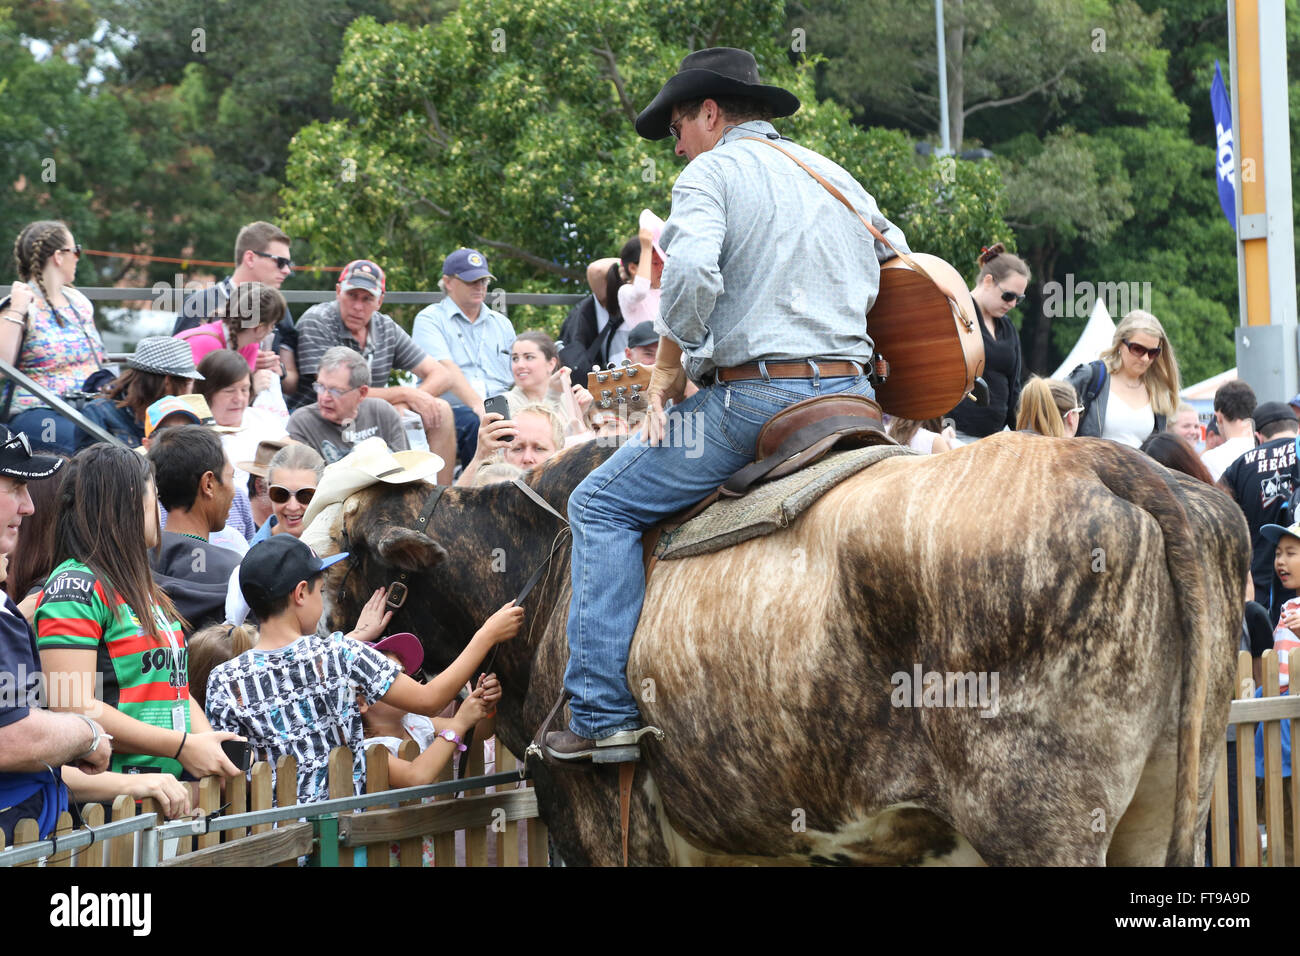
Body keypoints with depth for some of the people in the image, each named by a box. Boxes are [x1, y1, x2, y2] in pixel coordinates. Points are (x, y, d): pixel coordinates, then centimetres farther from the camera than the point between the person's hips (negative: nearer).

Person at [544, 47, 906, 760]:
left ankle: (604, 712, -6)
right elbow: (896, 257, 27)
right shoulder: (838, 179, 22)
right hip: (853, 398, 7)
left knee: (601, 506, 3)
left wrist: (669, 368, -3)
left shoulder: (711, 173, -2)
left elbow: (692, 274, -18)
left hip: (754, 398, -7)